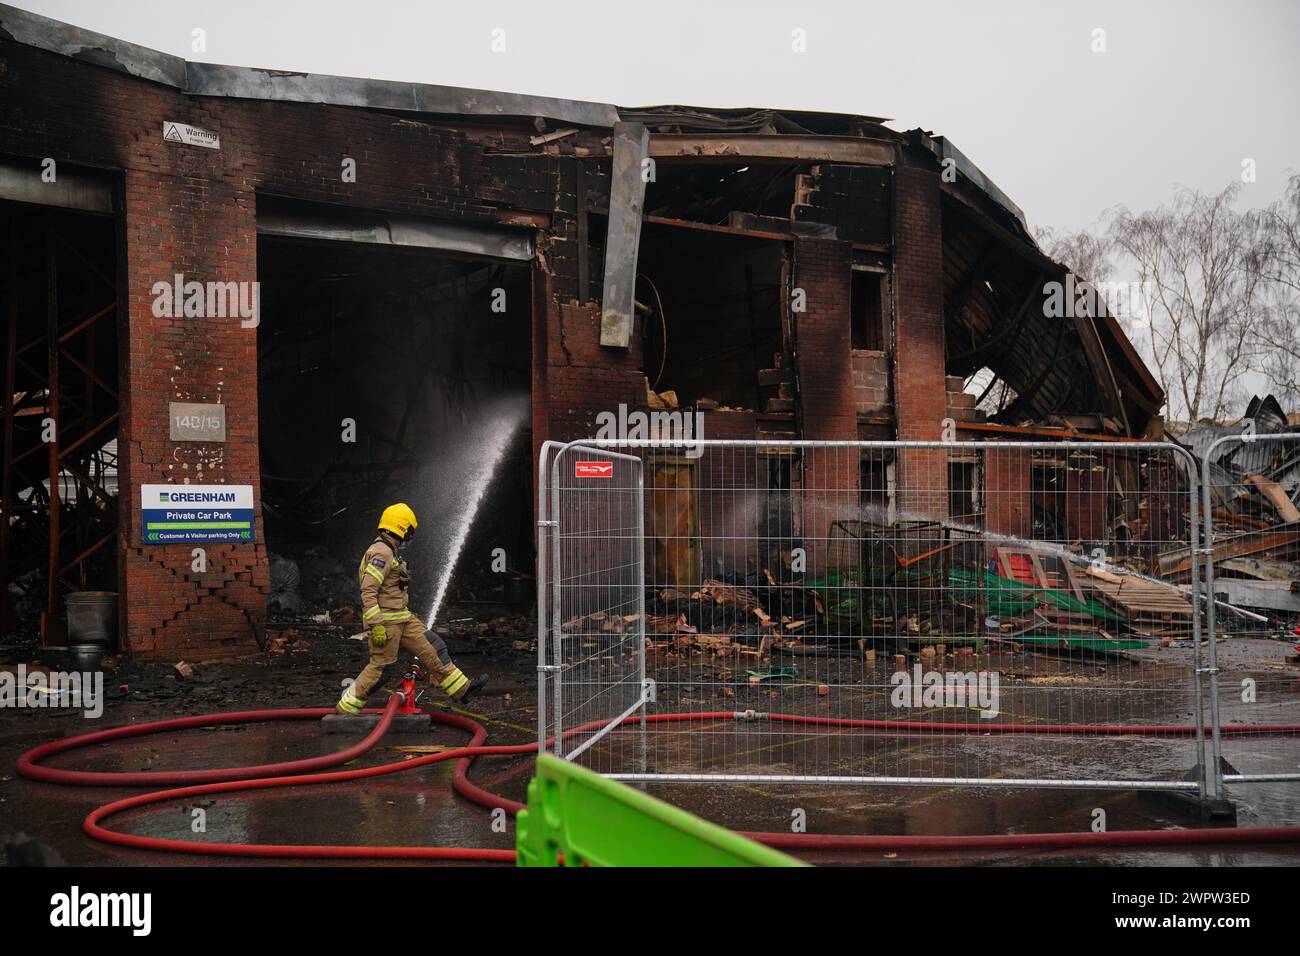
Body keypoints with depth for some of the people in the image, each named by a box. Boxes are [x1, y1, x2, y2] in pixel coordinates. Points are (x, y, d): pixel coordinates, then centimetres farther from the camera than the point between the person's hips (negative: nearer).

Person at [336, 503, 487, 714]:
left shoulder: (387, 551, 15)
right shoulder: (382, 552, -18)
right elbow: (367, 591, -25)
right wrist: (376, 626, -27)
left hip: (402, 618, 10)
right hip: (385, 621, -10)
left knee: (431, 650, 7)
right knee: (379, 666, -3)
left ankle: (462, 688, 9)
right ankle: (347, 707, 8)